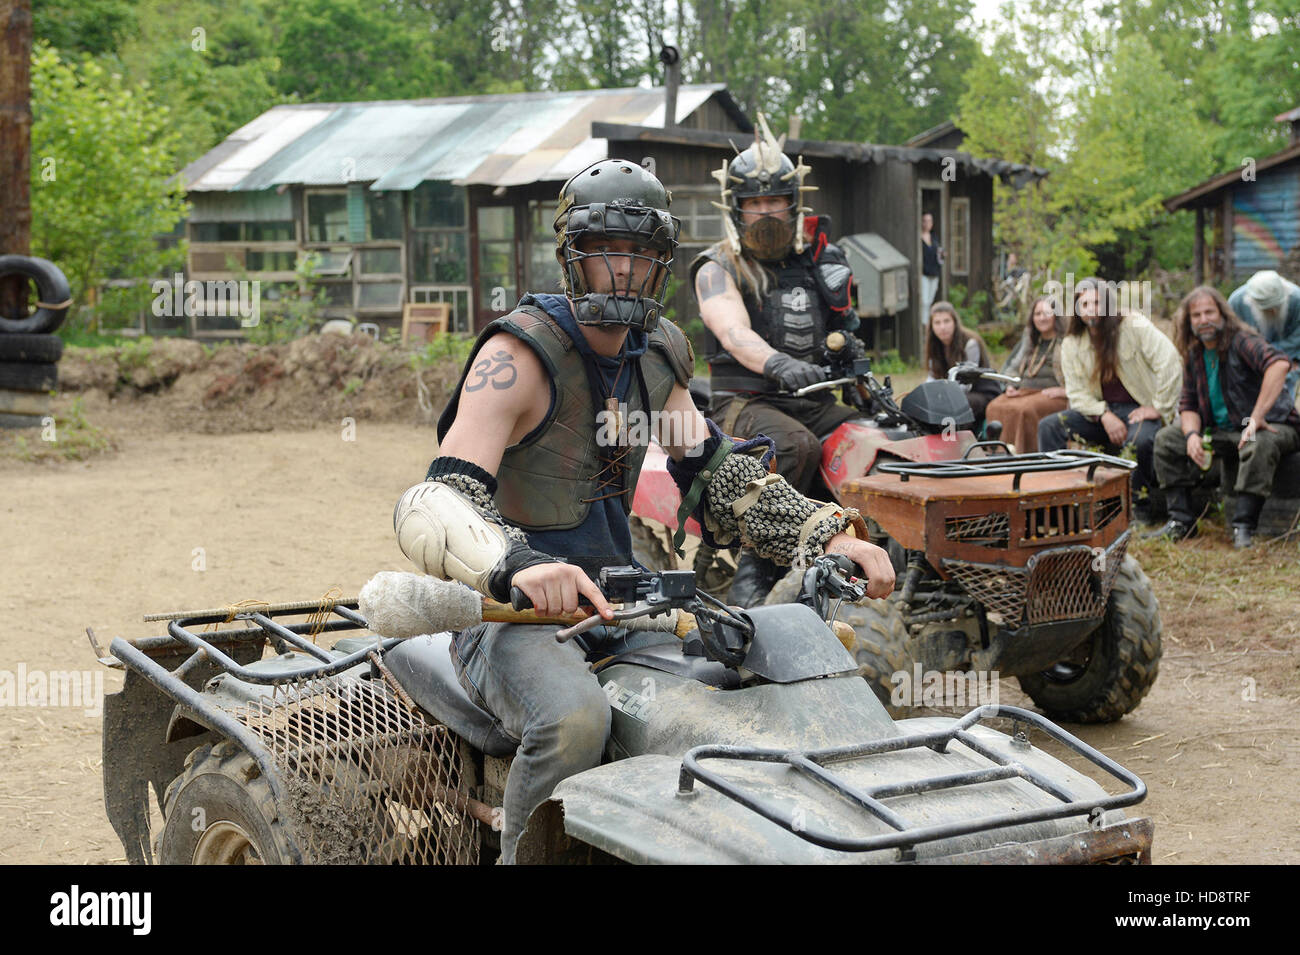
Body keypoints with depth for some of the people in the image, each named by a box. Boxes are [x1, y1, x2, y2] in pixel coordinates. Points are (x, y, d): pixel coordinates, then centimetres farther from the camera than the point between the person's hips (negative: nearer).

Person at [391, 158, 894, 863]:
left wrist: (828, 538, 3)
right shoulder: (516, 355, -15)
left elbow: (717, 475, 18)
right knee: (574, 718, -37)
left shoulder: (659, 352, 8)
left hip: (618, 601, 7)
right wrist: (517, 566, -48)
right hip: (512, 617, -7)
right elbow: (434, 508, -26)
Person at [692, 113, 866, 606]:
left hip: (813, 401, 6)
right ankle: (753, 566, -30)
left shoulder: (814, 259, 17)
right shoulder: (718, 267, -2)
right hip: (745, 402, -6)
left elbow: (843, 334, 24)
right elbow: (735, 333, -22)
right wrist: (780, 364, -41)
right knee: (796, 444, -36)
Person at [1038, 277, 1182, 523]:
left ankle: (1141, 507, -15)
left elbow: (1170, 364, -18)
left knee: (1139, 441, -38)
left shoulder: (1135, 326, -10)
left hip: (1139, 409, -5)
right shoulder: (1071, 344, 4)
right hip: (1101, 411, 5)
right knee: (1048, 426, -16)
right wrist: (1104, 415, -18)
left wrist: (1158, 409, -17)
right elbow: (1076, 393, 0)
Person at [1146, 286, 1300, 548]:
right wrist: (1192, 434, -15)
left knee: (1258, 445, -41)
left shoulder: (1242, 341, -18)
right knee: (1166, 439, -3)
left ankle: (1244, 526, -35)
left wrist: (1257, 418, -41)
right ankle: (1181, 521, -6)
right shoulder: (1194, 354, 6)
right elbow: (1188, 404, 9)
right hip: (1222, 431, 7)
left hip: (1273, 426, -7)